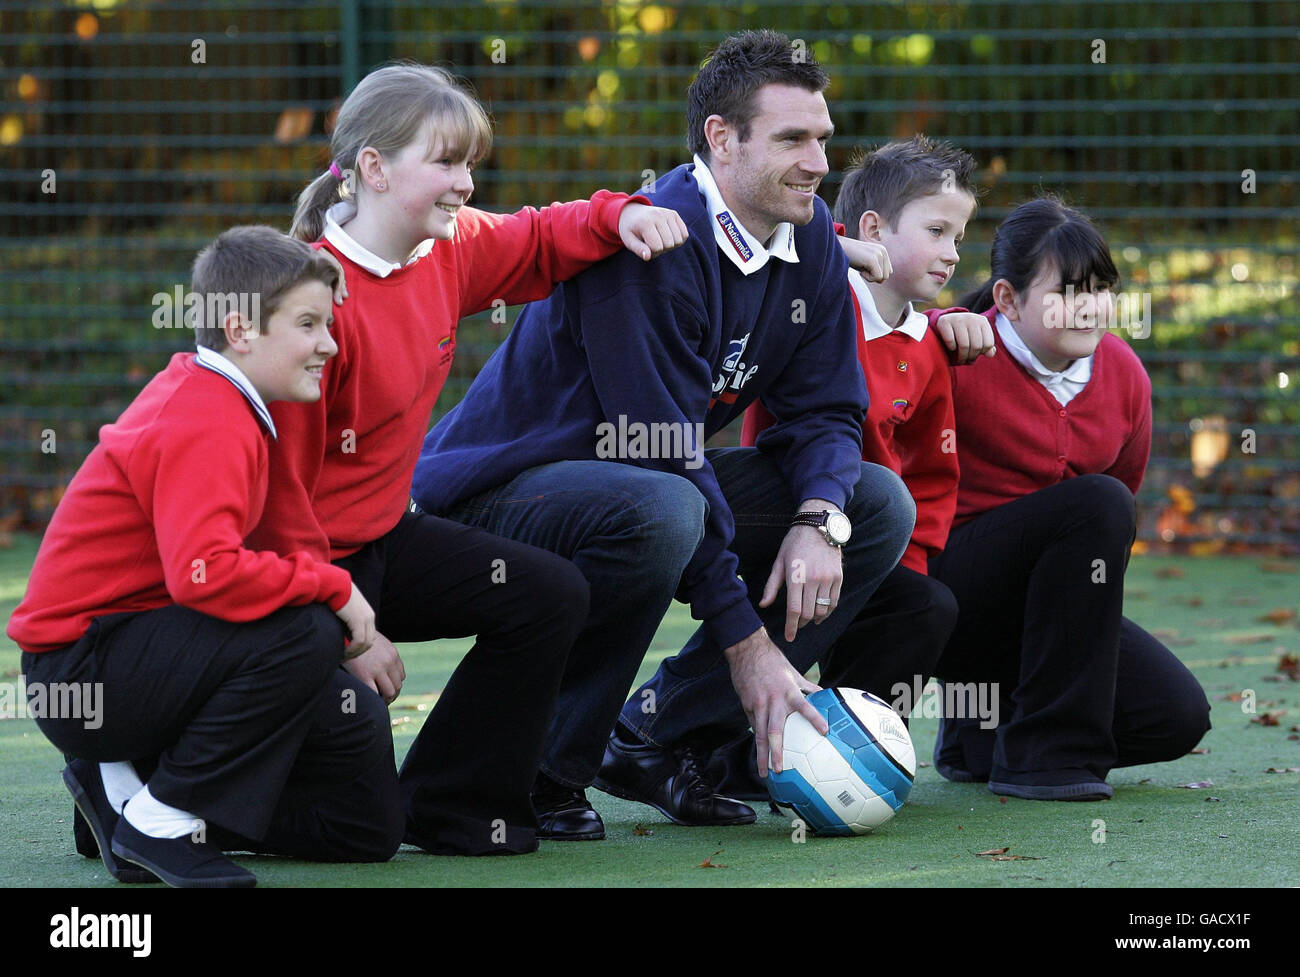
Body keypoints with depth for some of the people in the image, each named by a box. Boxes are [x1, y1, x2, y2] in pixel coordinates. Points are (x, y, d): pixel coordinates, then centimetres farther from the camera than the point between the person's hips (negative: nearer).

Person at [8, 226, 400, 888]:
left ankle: (122, 790, 10)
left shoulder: (195, 391, 10)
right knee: (305, 634, -30)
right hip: (79, 672, -10)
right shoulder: (207, 425, -20)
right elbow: (205, 573, -35)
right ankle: (159, 821, -17)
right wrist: (332, 586, -22)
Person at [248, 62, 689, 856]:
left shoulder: (450, 250, -1)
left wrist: (619, 216, -2)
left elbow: (538, 243, 22)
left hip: (382, 535, 8)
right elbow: (277, 484, -23)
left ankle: (451, 810, 7)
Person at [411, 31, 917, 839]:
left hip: (655, 486, 9)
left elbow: (825, 408, 4)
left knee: (881, 506, -4)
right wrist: (744, 641, -28)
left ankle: (666, 732, -2)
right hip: (502, 487, -9)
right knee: (659, 511, -40)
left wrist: (820, 517, -20)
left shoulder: (809, 236, 0)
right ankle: (541, 765, -20)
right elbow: (661, 448, -28)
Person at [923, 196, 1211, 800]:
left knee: (1177, 716, -11)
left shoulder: (1124, 375, 3)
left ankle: (981, 732, 14)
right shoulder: (961, 356, -16)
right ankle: (1045, 751, -23)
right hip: (941, 592, -7)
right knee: (1096, 503, -30)